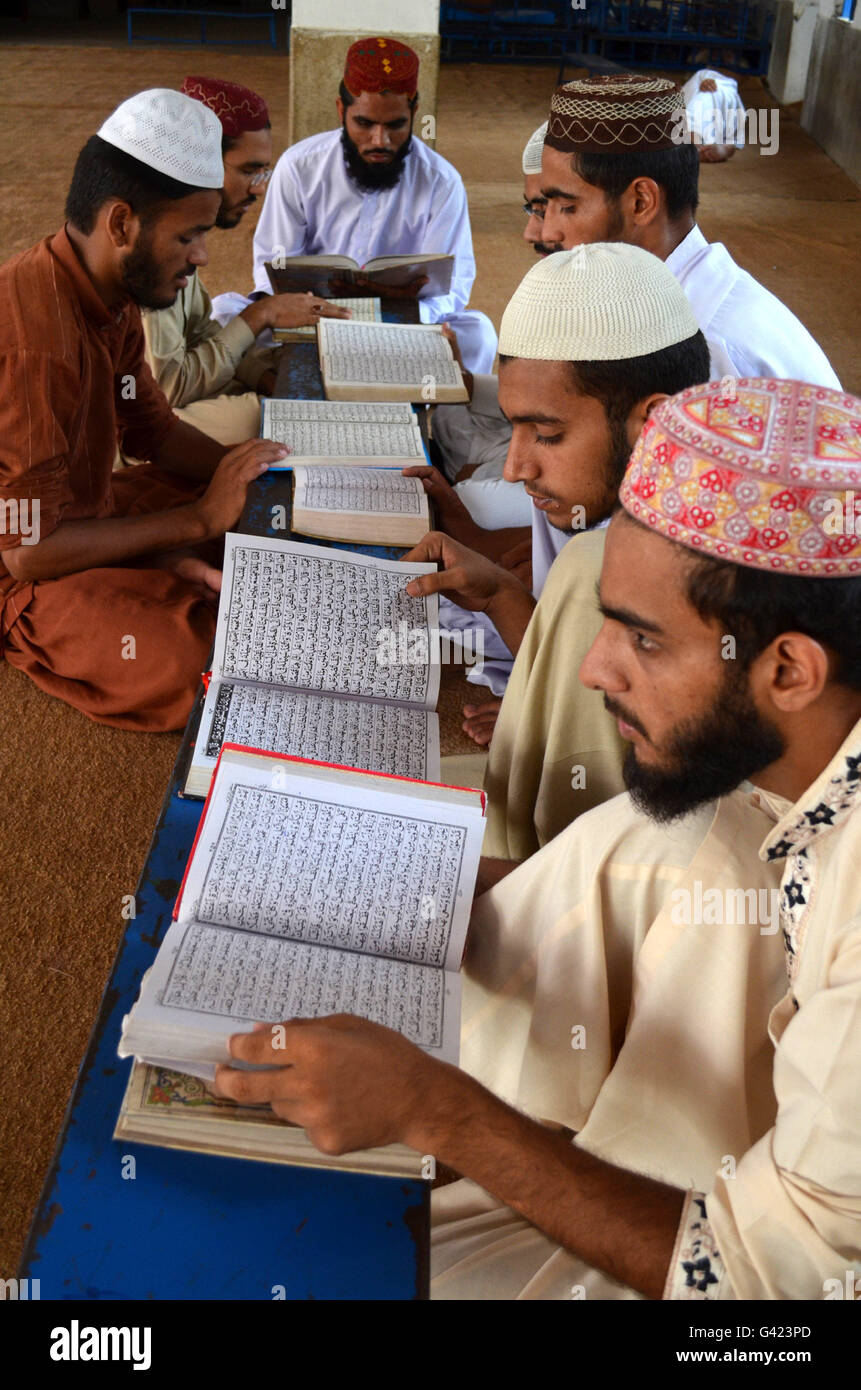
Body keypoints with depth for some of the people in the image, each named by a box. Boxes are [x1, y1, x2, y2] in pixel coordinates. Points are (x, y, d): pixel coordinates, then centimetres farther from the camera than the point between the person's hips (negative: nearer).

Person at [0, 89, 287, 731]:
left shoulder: (111, 295, -1)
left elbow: (152, 429, 11)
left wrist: (244, 474, -7)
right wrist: (199, 520, -24)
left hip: (85, 512, 9)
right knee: (188, 666, -28)